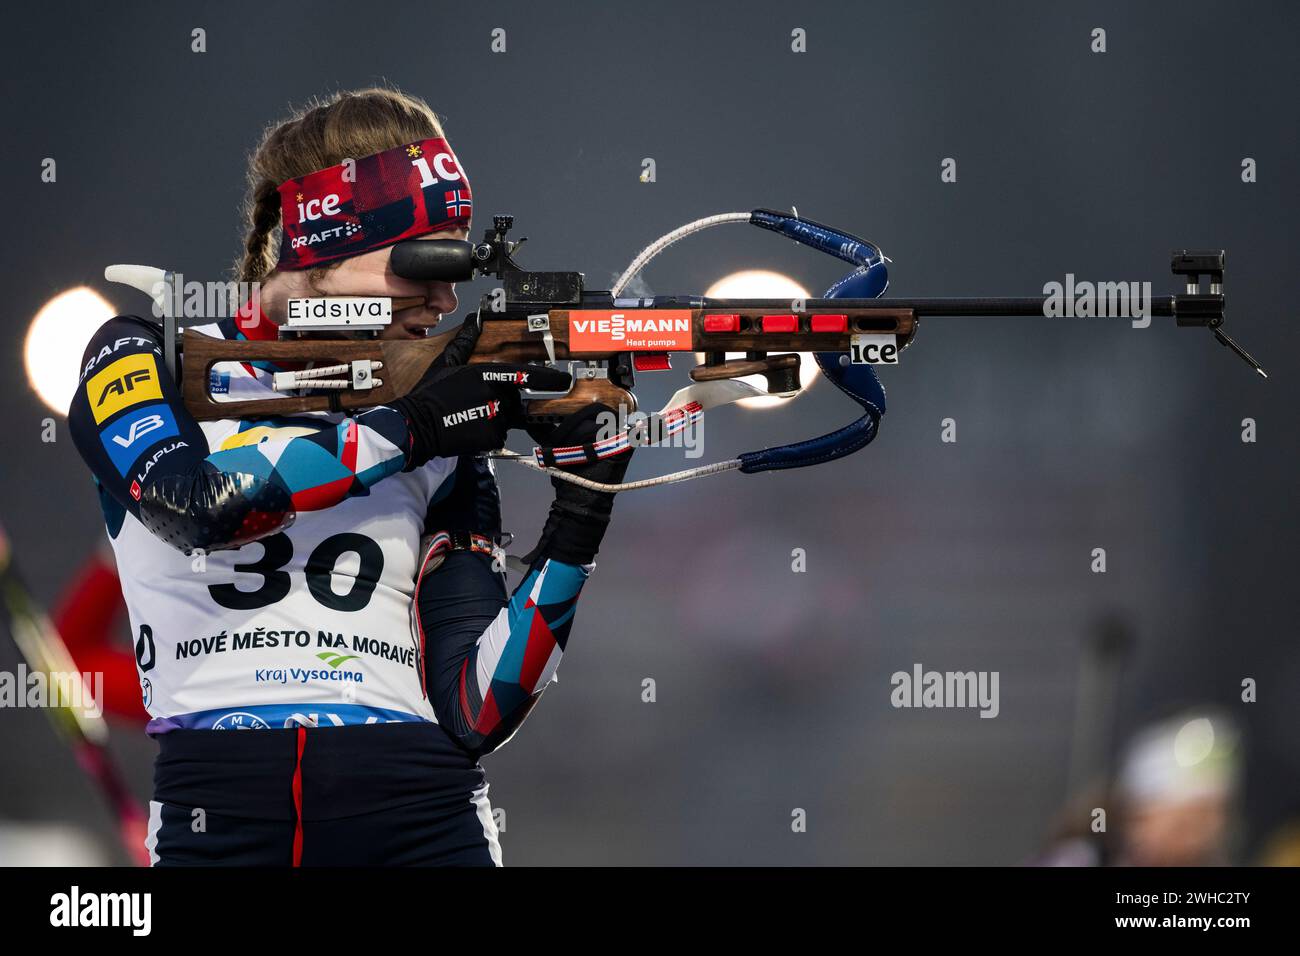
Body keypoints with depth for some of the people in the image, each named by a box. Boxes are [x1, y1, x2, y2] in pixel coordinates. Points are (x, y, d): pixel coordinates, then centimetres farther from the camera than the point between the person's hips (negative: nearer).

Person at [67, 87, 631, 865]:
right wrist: (404, 429, -6)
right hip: (219, 821, -2)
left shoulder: (446, 450, 14)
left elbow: (472, 714, 6)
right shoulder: (148, 362, 9)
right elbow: (195, 499, -13)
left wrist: (574, 537, -4)